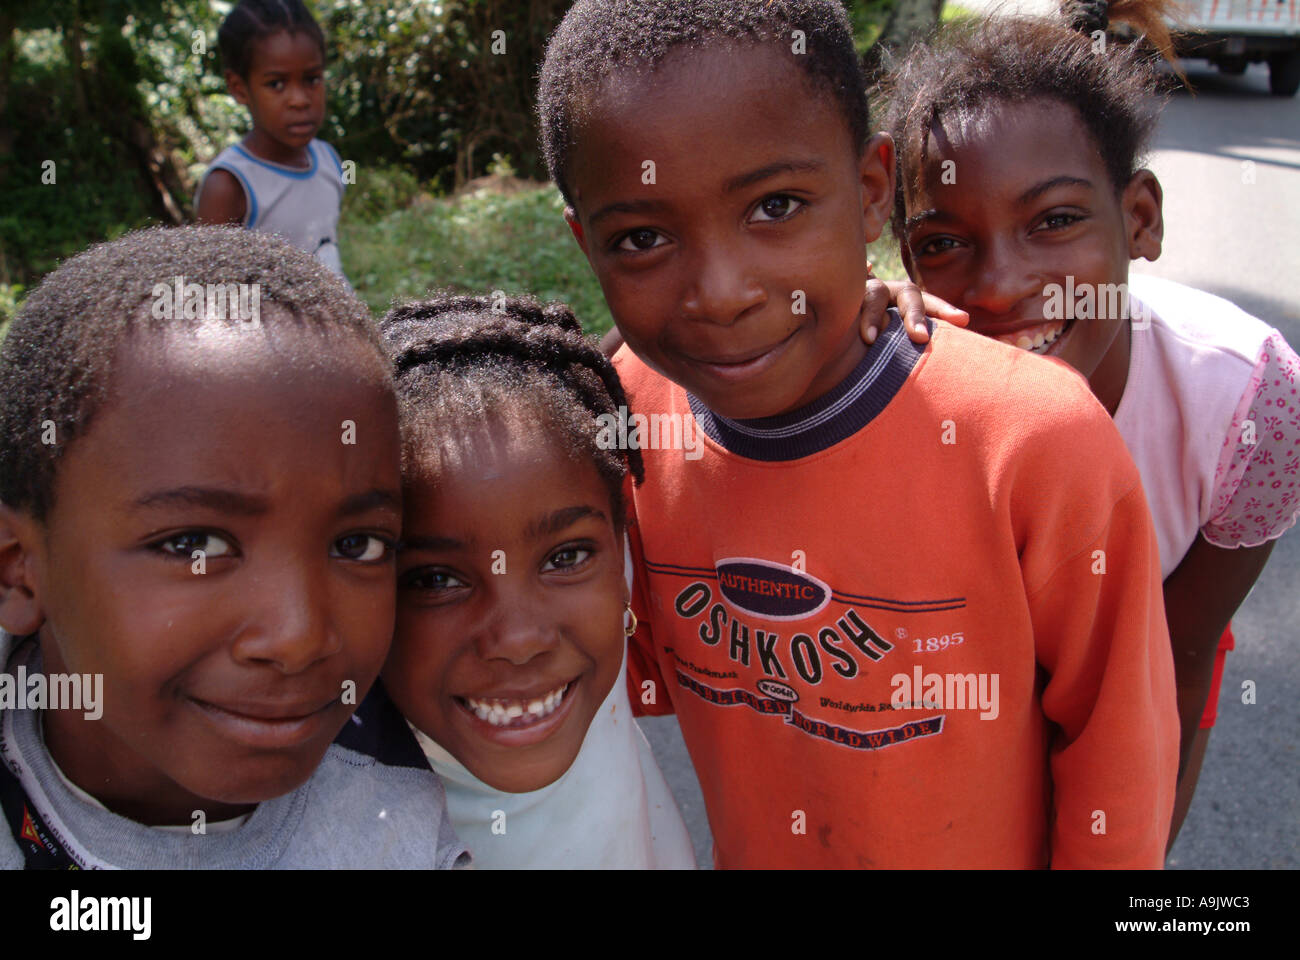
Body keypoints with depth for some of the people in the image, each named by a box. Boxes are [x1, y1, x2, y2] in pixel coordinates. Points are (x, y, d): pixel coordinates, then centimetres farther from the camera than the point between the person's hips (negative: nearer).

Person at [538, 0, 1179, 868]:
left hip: (992, 849, -2)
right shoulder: (626, 411, -19)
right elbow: (651, 668, -2)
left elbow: (1115, 748, -14)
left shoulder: (1040, 446, -29)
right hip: (743, 851, 3)